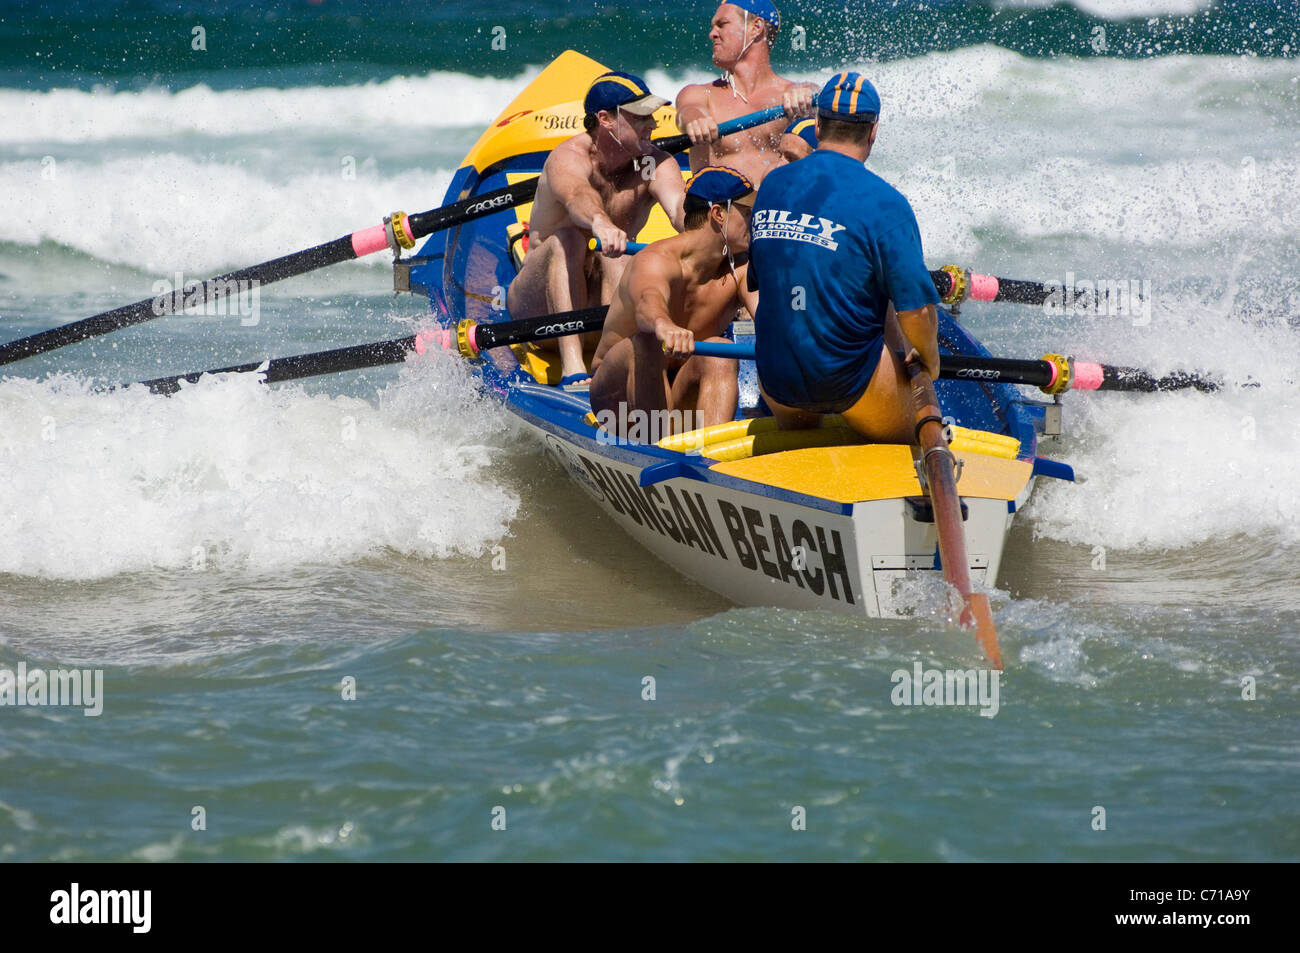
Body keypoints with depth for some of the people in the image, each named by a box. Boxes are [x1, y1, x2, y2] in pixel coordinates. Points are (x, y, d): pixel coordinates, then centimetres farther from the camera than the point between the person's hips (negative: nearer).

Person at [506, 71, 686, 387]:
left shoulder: (656, 165, -5)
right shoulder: (568, 157, -17)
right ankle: (572, 366, -43)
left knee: (615, 257, -27)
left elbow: (679, 206, -27)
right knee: (567, 238, -31)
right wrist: (600, 222, -65)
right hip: (535, 303, -2)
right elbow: (577, 195, -42)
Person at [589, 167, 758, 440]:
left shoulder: (740, 270, -2)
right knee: (646, 344, -34)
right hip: (618, 393, -4)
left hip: (681, 395, 4)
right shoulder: (657, 261, -20)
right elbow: (647, 304, -45)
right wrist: (664, 326, -70)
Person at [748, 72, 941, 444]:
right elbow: (916, 310, -17)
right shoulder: (884, 203, -14)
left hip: (775, 382, 5)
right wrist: (928, 357, 4)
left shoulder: (771, 186, 3)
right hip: (849, 379, -5)